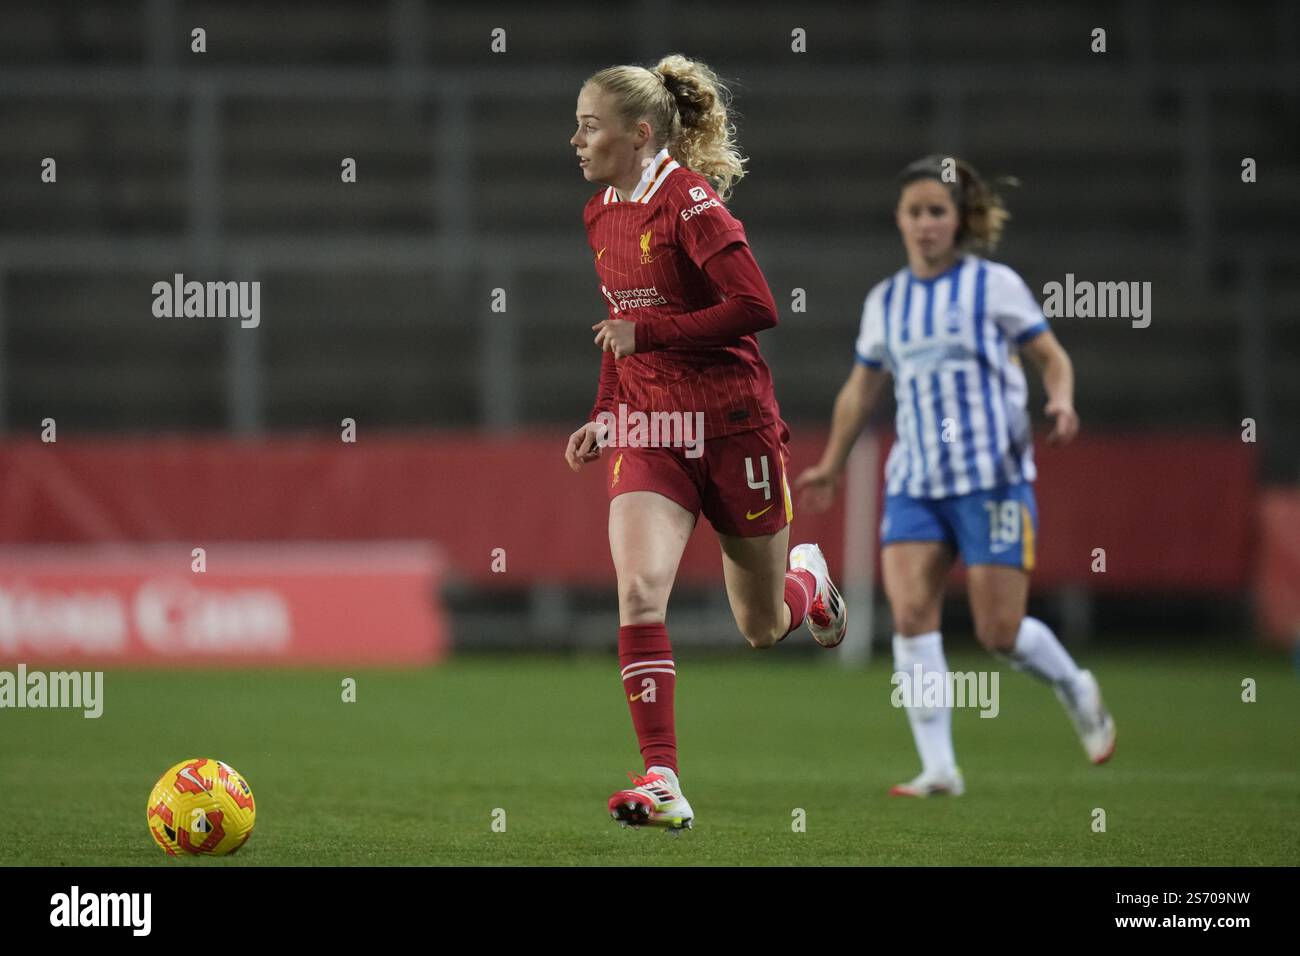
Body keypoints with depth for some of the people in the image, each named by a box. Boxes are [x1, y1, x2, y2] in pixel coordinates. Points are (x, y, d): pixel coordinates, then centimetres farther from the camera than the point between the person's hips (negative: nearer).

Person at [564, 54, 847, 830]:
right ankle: (663, 785, -22)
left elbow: (757, 307, -22)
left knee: (764, 629, 10)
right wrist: (604, 415, 16)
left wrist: (647, 333, -20)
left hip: (732, 429, -5)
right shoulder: (602, 213, 8)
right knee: (639, 590, -19)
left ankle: (809, 575, 47)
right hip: (647, 432, 5)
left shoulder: (691, 203, -16)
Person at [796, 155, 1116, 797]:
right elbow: (862, 389, 24)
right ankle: (938, 768, -12)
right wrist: (831, 466, 27)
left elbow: (1051, 358, 4)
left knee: (1000, 633, -6)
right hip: (914, 480, 4)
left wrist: (1061, 402, -17)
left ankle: (1076, 690, 26)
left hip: (993, 474, -4)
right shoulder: (885, 301, 13)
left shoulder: (994, 285, 1)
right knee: (910, 614, -14)